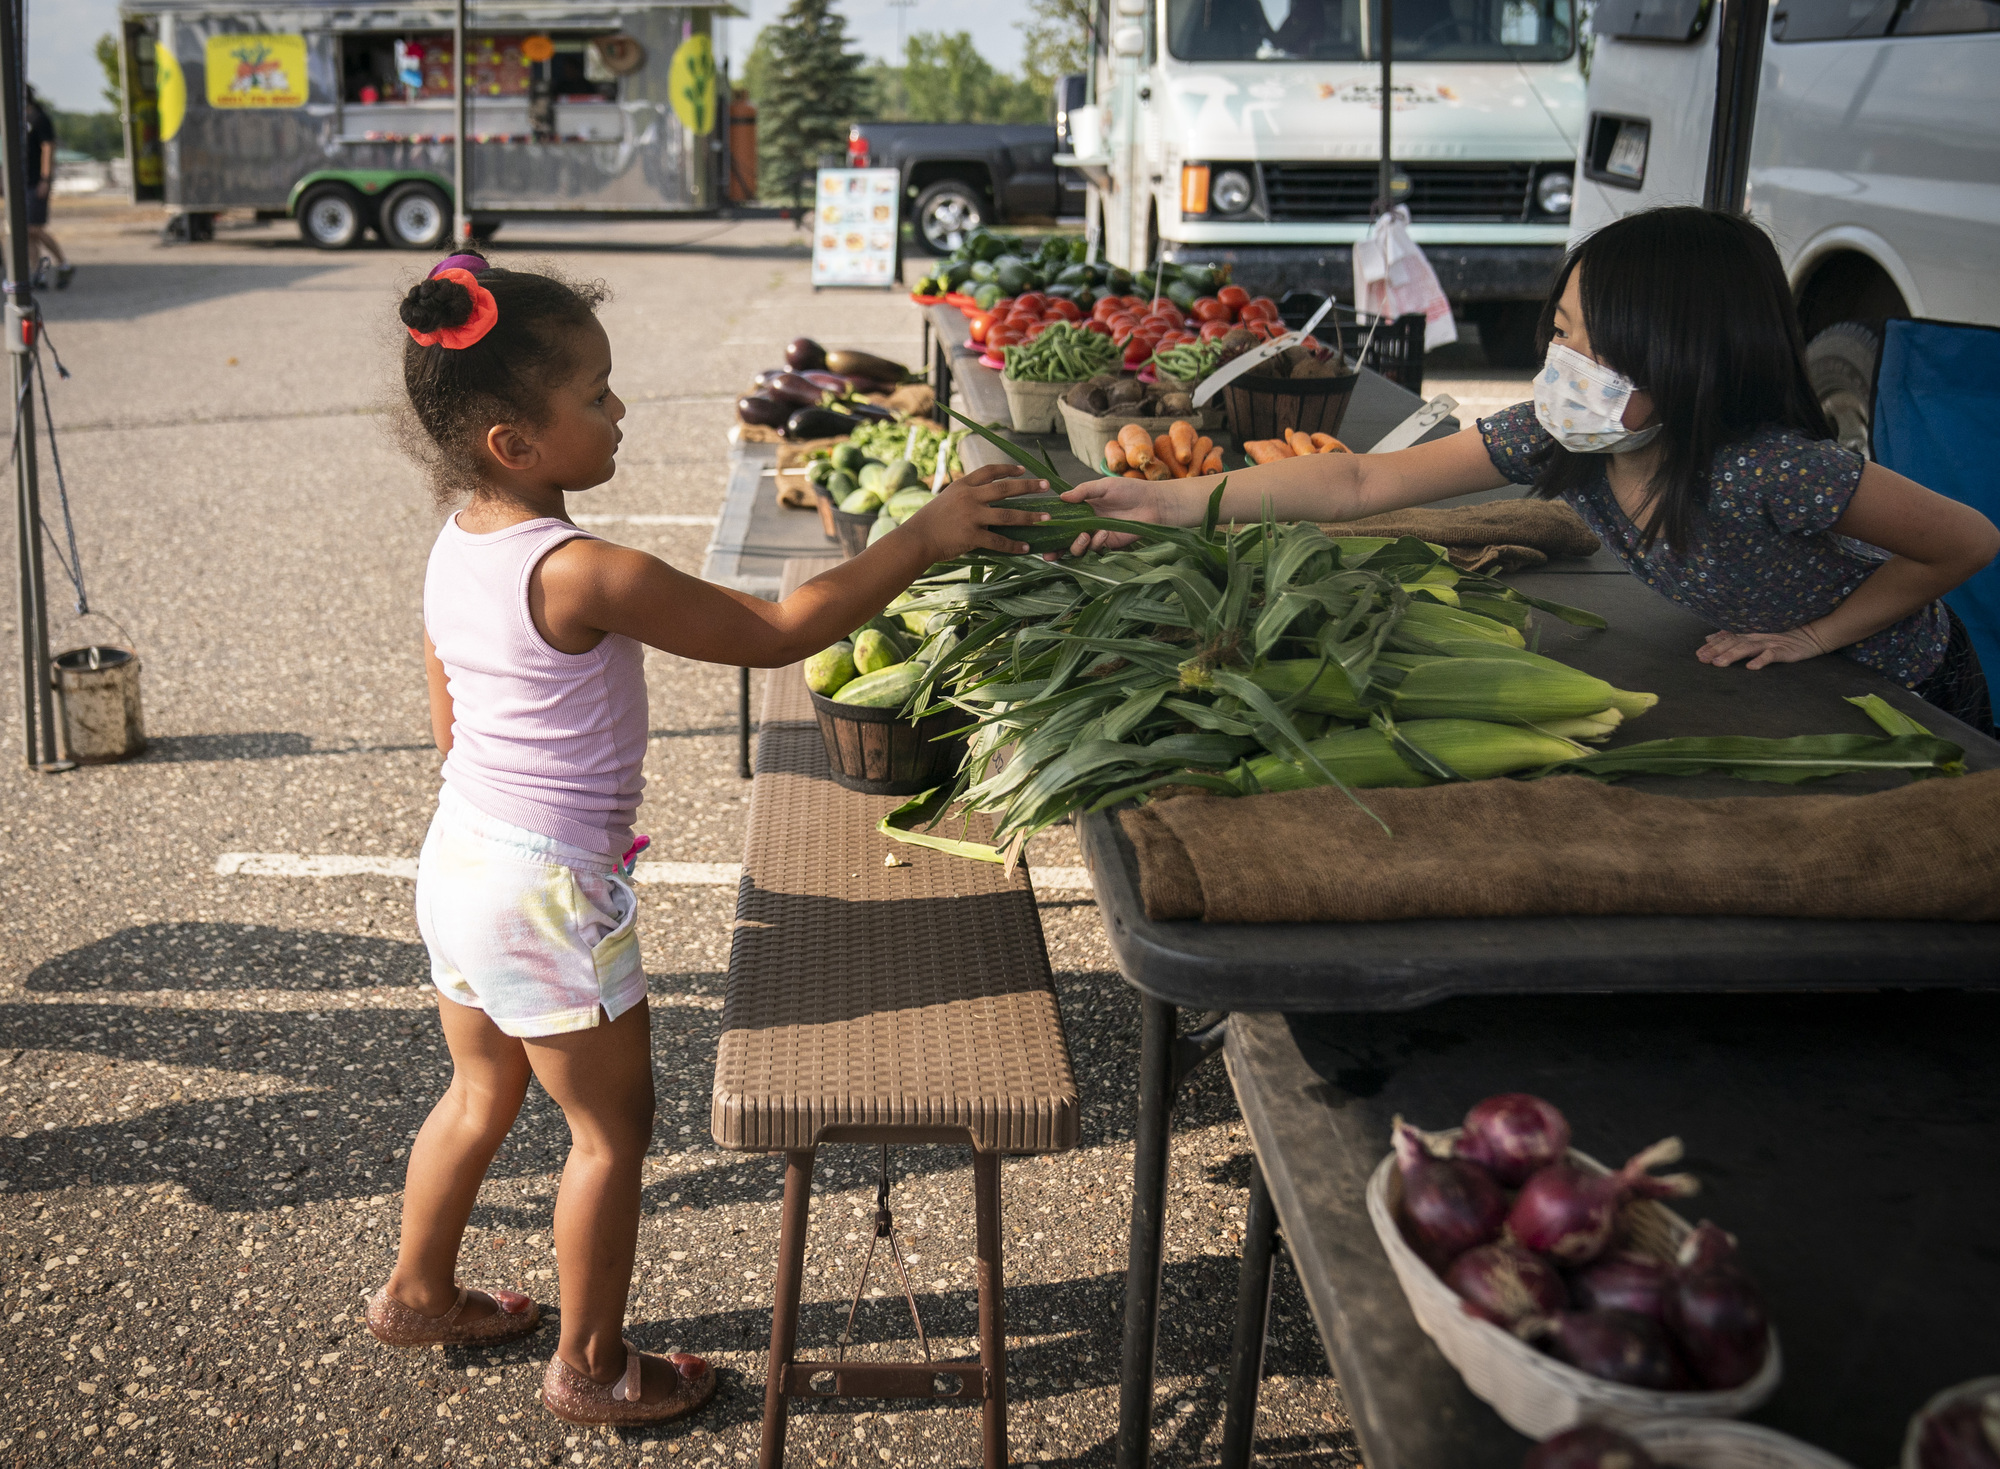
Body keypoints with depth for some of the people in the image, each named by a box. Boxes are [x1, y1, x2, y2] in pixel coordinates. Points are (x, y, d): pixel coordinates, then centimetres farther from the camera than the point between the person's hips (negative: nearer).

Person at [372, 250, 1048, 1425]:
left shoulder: (455, 550, 2)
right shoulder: (586, 574, -26)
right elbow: (774, 632, -23)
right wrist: (922, 540, -19)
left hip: (461, 857, 9)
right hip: (550, 893, -9)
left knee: (483, 1093, 27)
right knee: (614, 1124, 10)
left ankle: (418, 1293, 45)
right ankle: (593, 1367, 25)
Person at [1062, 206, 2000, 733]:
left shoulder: (1766, 468, -40)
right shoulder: (1556, 436, -24)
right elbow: (1364, 483, -24)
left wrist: (1813, 634, -22)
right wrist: (1165, 501, -31)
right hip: (1758, 688, 5)